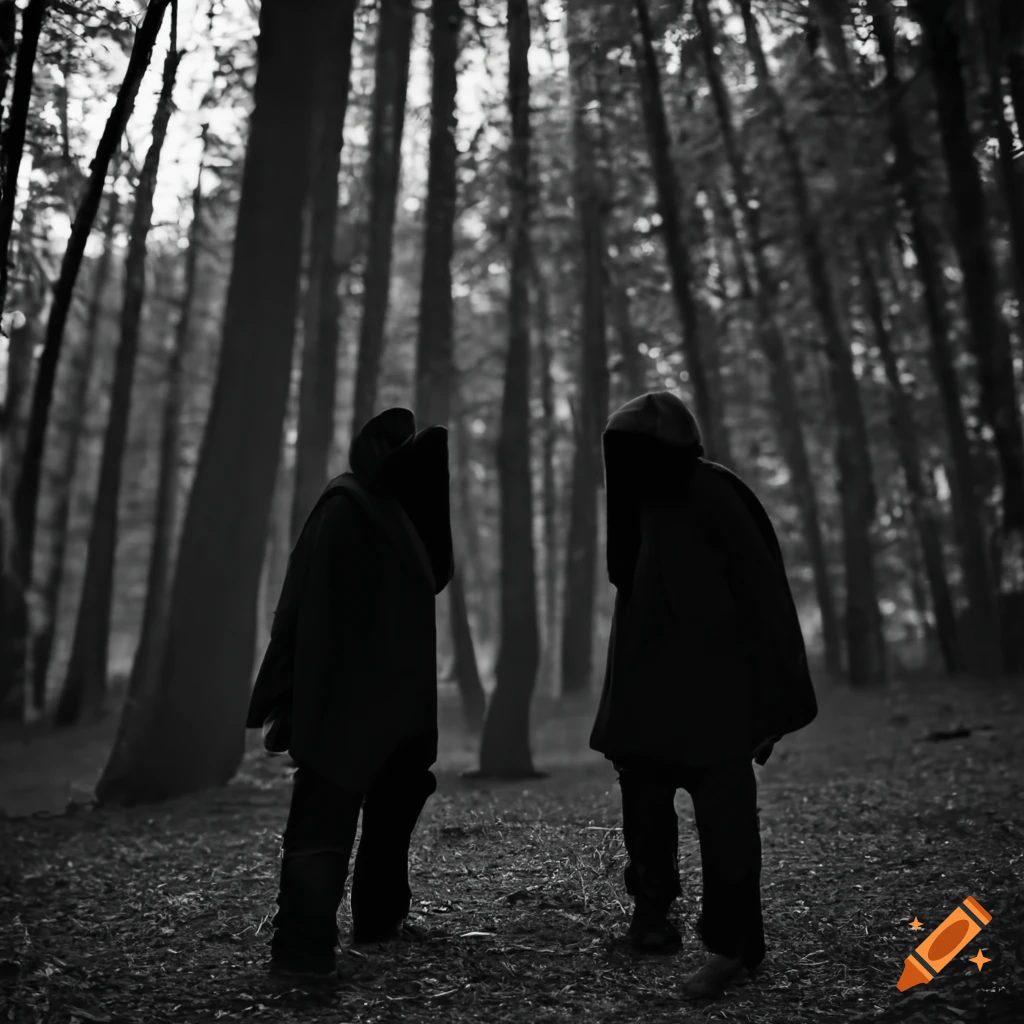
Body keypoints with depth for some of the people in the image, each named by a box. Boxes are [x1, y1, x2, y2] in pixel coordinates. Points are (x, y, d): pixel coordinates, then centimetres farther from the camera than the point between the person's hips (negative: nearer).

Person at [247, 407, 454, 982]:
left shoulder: (396, 510, 14)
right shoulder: (345, 509, -12)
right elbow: (310, 610, -18)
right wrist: (292, 703, -20)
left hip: (394, 701, 10)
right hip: (343, 702, -10)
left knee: (396, 806, 18)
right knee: (326, 817, -8)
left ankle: (381, 917, 31)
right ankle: (302, 946, -4)